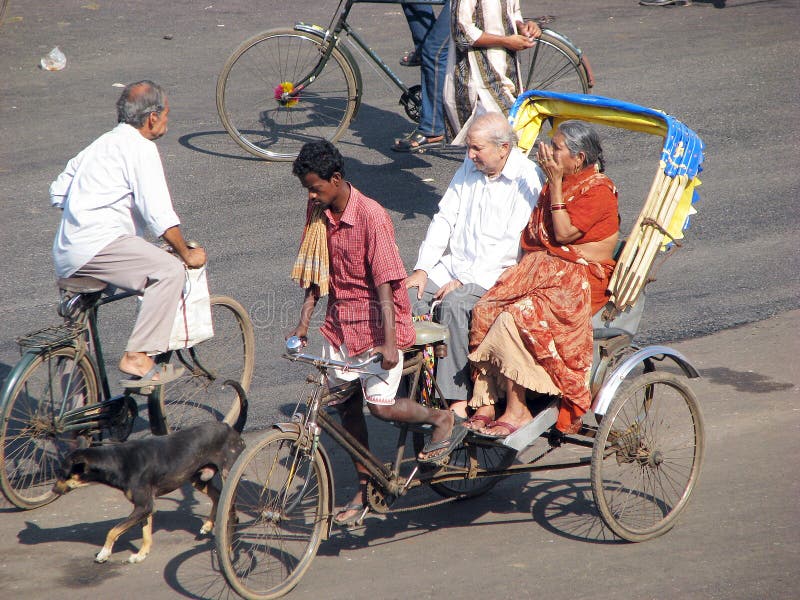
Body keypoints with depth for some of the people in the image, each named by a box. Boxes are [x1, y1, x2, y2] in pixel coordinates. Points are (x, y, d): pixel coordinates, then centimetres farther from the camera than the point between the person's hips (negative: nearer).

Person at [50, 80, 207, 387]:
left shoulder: (102, 143, 23)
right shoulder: (140, 147, -6)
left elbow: (58, 192, 28)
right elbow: (159, 214, -13)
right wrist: (187, 253, -3)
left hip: (66, 257, 10)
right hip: (96, 244, -10)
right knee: (169, 270, -19)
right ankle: (138, 358, -25)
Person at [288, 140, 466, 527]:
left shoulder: (371, 216, -21)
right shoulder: (317, 213, 0)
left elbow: (385, 283, -22)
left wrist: (389, 342, -27)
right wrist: (303, 322, 4)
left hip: (375, 322, -7)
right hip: (339, 321, 7)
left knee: (380, 405, -14)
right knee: (346, 405, 10)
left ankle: (442, 419, 13)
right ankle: (364, 489, 22)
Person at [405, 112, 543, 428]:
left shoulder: (528, 179, -12)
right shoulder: (470, 167, 11)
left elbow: (513, 245, -18)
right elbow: (444, 218, 13)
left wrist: (464, 280, -20)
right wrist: (422, 269, 0)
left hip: (495, 274, -7)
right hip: (454, 265, 7)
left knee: (455, 304, -34)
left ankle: (458, 403, -31)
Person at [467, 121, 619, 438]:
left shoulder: (598, 190, -8)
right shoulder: (558, 184, 18)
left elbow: (563, 234, -16)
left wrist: (556, 182, -13)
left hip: (578, 281, -8)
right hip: (540, 268, 8)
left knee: (514, 319, -30)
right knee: (483, 312, -19)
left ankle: (517, 410, -22)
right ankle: (484, 406, -22)